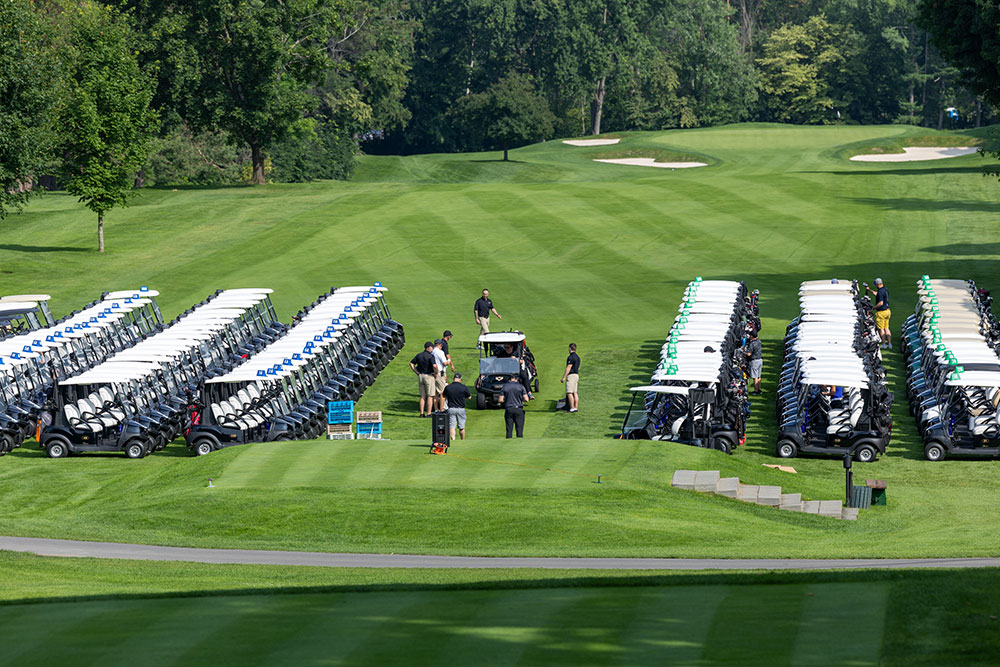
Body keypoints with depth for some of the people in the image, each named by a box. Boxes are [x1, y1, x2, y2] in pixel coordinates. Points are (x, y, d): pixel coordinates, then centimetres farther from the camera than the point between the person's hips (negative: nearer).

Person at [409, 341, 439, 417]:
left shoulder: (419, 355, 7)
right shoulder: (430, 356, -13)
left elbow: (411, 364, 10)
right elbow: (434, 366, -27)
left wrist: (417, 372, 8)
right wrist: (436, 373, -9)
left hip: (420, 376, 6)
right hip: (429, 376, -6)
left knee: (422, 396, 12)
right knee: (430, 396, 0)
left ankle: (422, 413, 10)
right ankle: (429, 413, -3)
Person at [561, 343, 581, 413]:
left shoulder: (571, 357, -15)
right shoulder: (577, 357, 15)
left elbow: (568, 368, -18)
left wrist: (564, 377, -16)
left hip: (571, 375, -10)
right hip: (576, 375, 10)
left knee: (569, 393, -9)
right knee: (574, 393, 9)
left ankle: (572, 408, -13)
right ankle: (576, 407, 6)